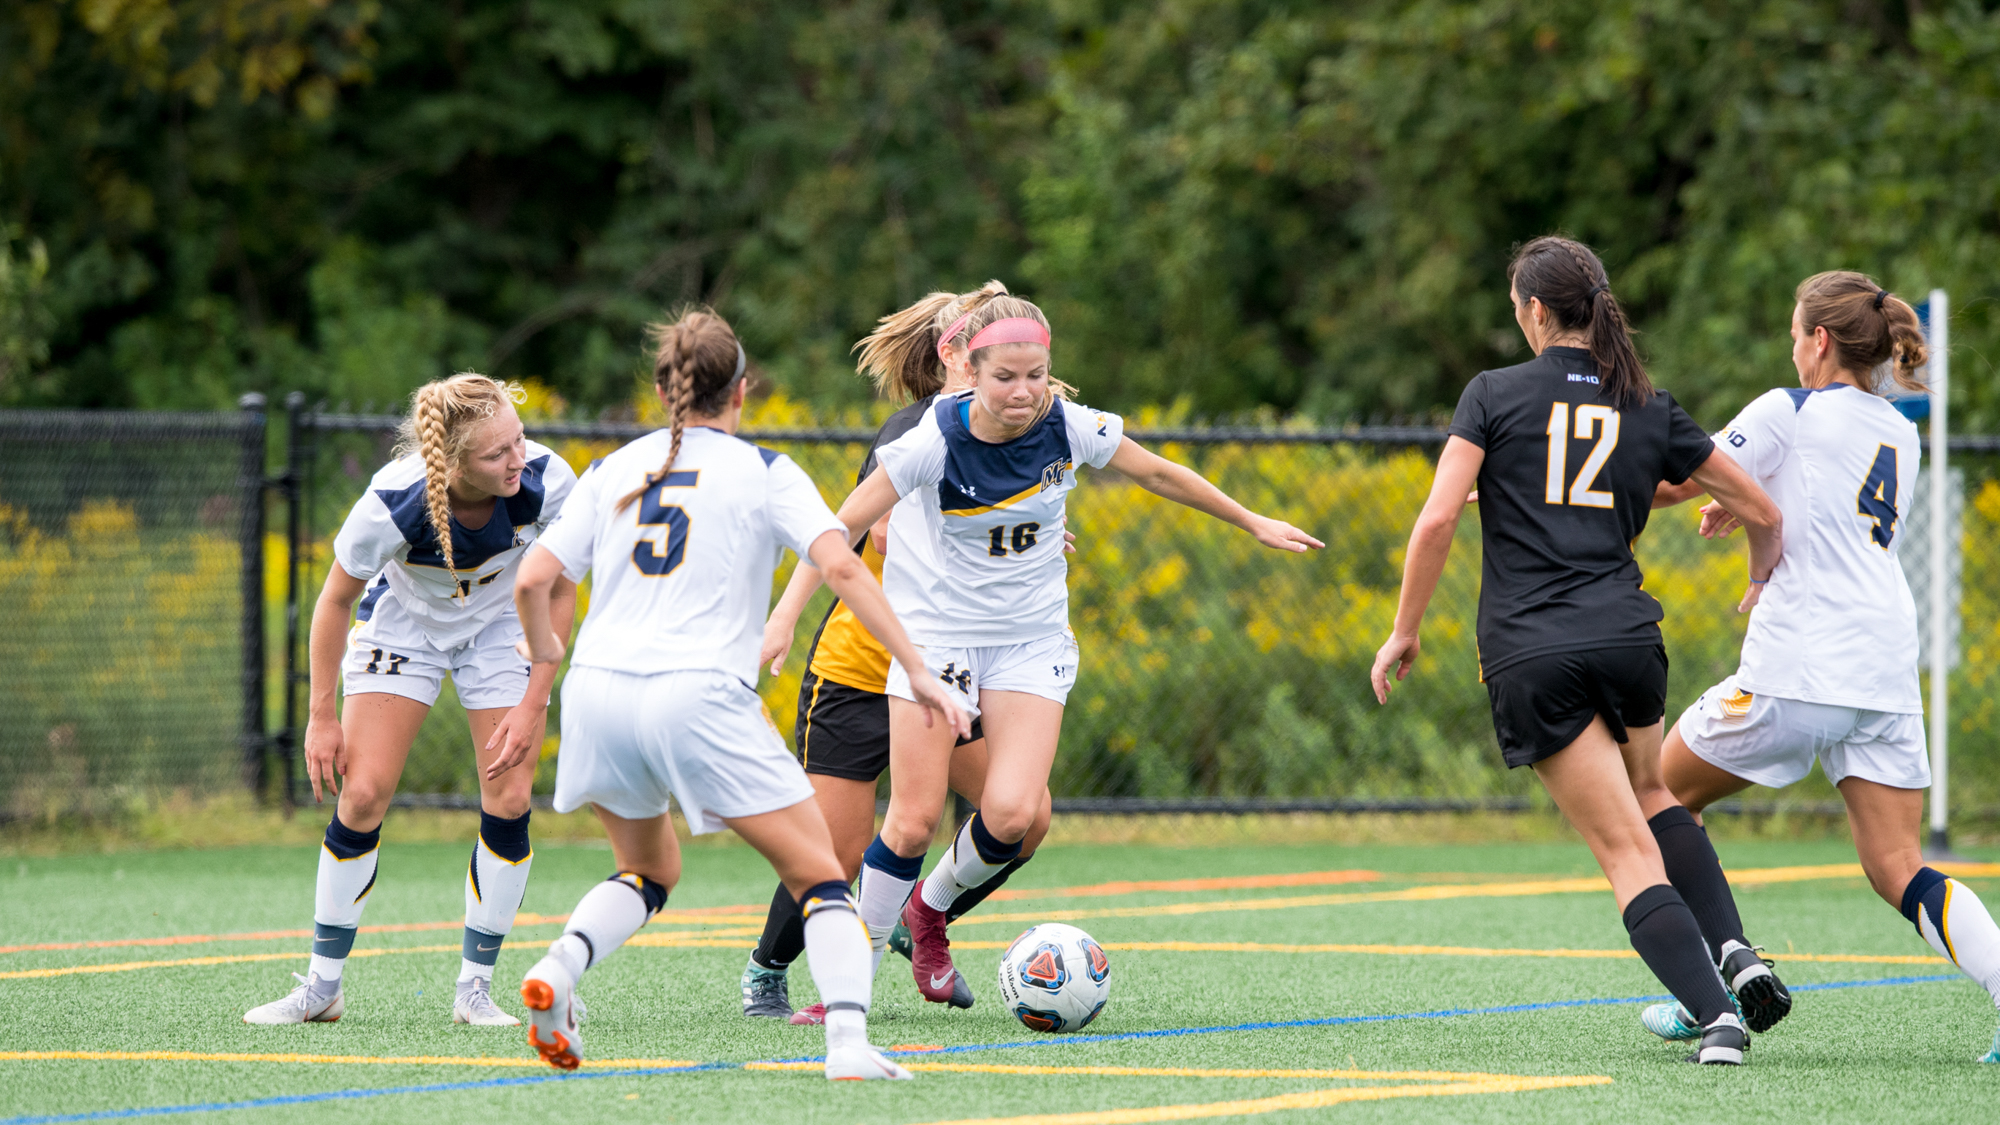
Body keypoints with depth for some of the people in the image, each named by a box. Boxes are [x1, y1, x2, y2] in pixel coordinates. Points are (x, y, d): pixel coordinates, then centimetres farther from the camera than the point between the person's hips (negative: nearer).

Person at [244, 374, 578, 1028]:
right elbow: (335, 601, -17)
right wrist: (322, 717, -12)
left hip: (502, 625, 2)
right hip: (402, 623, -1)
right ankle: (322, 985, 3)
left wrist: (532, 707, -17)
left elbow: (560, 592, -14)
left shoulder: (545, 481, -32)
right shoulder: (391, 505, -36)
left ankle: (475, 987, 3)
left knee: (509, 800, -10)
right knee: (362, 793, -11)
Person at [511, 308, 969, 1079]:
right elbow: (840, 566, -8)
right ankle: (848, 1039, -17)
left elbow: (533, 582, 9)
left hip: (599, 693, 4)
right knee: (820, 876, 5)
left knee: (649, 870, 26)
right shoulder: (764, 473, 6)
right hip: (700, 698, -4)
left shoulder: (614, 471, 15)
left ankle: (558, 967, -1)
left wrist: (543, 649, 30)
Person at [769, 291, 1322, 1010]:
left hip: (1032, 640, 2)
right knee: (914, 821, -10)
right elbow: (840, 531, -15)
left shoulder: (1071, 427, -12)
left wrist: (1254, 524, 16)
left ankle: (931, 908, 17)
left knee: (1013, 815, -14)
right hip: (937, 633, -2)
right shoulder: (936, 442, -21)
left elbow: (1157, 474, 6)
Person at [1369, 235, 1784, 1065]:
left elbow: (1437, 520, -7)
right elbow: (1762, 512, 16)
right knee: (1650, 792, 30)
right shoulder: (1649, 410, 11)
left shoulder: (1496, 395, 3)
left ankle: (1716, 1014, -18)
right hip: (1624, 637, 3)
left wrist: (1404, 631, 3)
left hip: (1528, 655, -3)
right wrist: (1763, 580, 37)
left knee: (1628, 850, -3)